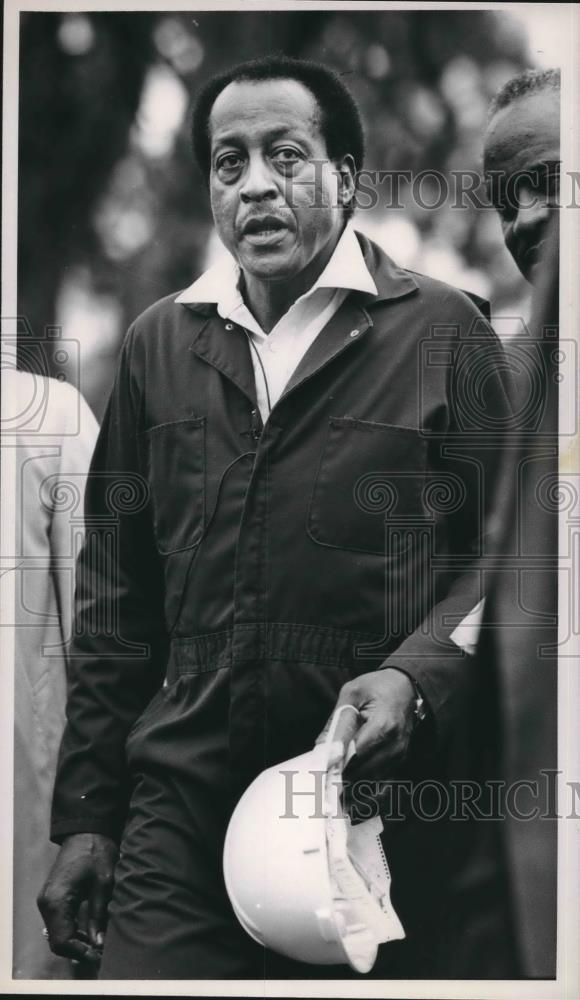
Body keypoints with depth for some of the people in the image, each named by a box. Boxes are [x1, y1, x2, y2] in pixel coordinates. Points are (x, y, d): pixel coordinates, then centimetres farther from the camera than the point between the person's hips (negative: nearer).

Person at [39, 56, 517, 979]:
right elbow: (117, 601, 15)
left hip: (399, 821, -2)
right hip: (186, 816, 2)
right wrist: (85, 815, 11)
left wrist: (417, 676, -16)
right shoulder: (160, 343, 13)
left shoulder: (441, 331, 3)